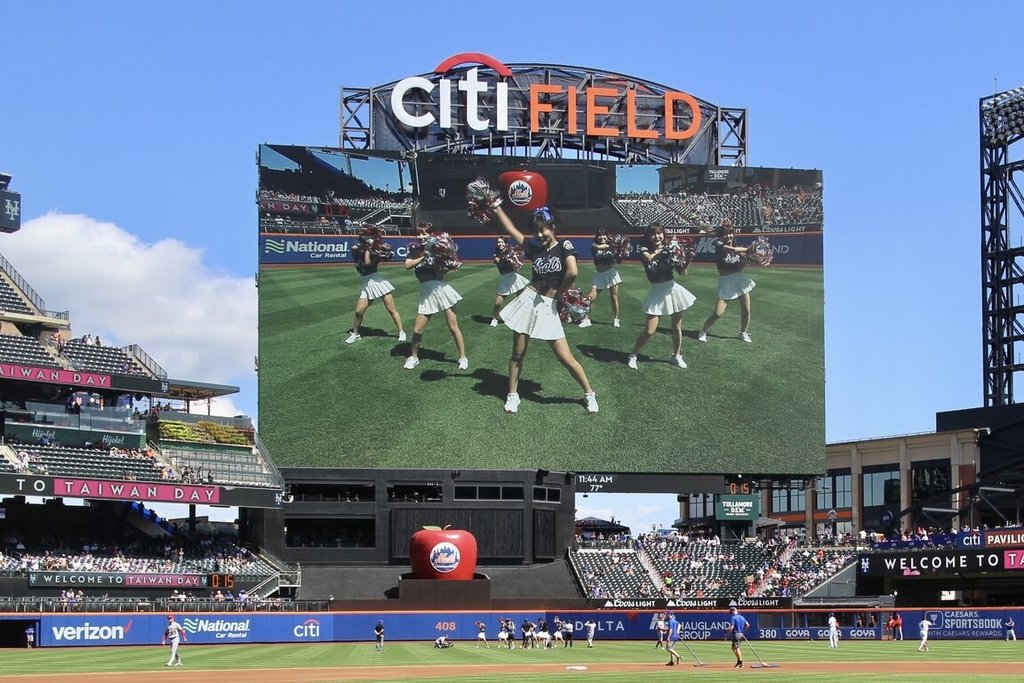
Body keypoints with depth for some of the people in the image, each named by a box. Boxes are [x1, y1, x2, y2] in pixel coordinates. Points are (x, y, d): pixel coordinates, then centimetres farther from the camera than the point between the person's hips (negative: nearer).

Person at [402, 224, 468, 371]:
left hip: (440, 289, -3)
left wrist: (435, 260, -20)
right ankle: (414, 356, 25)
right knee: (417, 330, 3)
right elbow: (407, 266, -12)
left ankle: (463, 357, 11)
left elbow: (440, 276, -10)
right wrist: (423, 257, -16)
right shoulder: (414, 250, 6)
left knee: (453, 327, 0)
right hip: (426, 293, 3)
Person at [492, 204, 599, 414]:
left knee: (566, 358, -2)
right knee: (517, 354, 9)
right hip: (528, 302, 4)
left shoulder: (564, 246, -6)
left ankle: (589, 394, 13)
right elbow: (511, 229, 5)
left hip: (548, 308, -4)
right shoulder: (534, 247, 6)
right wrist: (496, 208, 3)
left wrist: (559, 293, -8)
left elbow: (572, 273, -20)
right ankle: (512, 395, 24)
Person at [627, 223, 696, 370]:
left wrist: (685, 262, -24)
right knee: (649, 331, -6)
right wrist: (662, 250, -31)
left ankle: (676, 356, 34)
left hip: (673, 289, 2)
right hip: (657, 292, -2)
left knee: (677, 327, 14)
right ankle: (633, 355, 12)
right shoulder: (644, 250, -4)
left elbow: (682, 272, -6)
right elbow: (649, 258, -30)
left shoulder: (669, 249, -1)